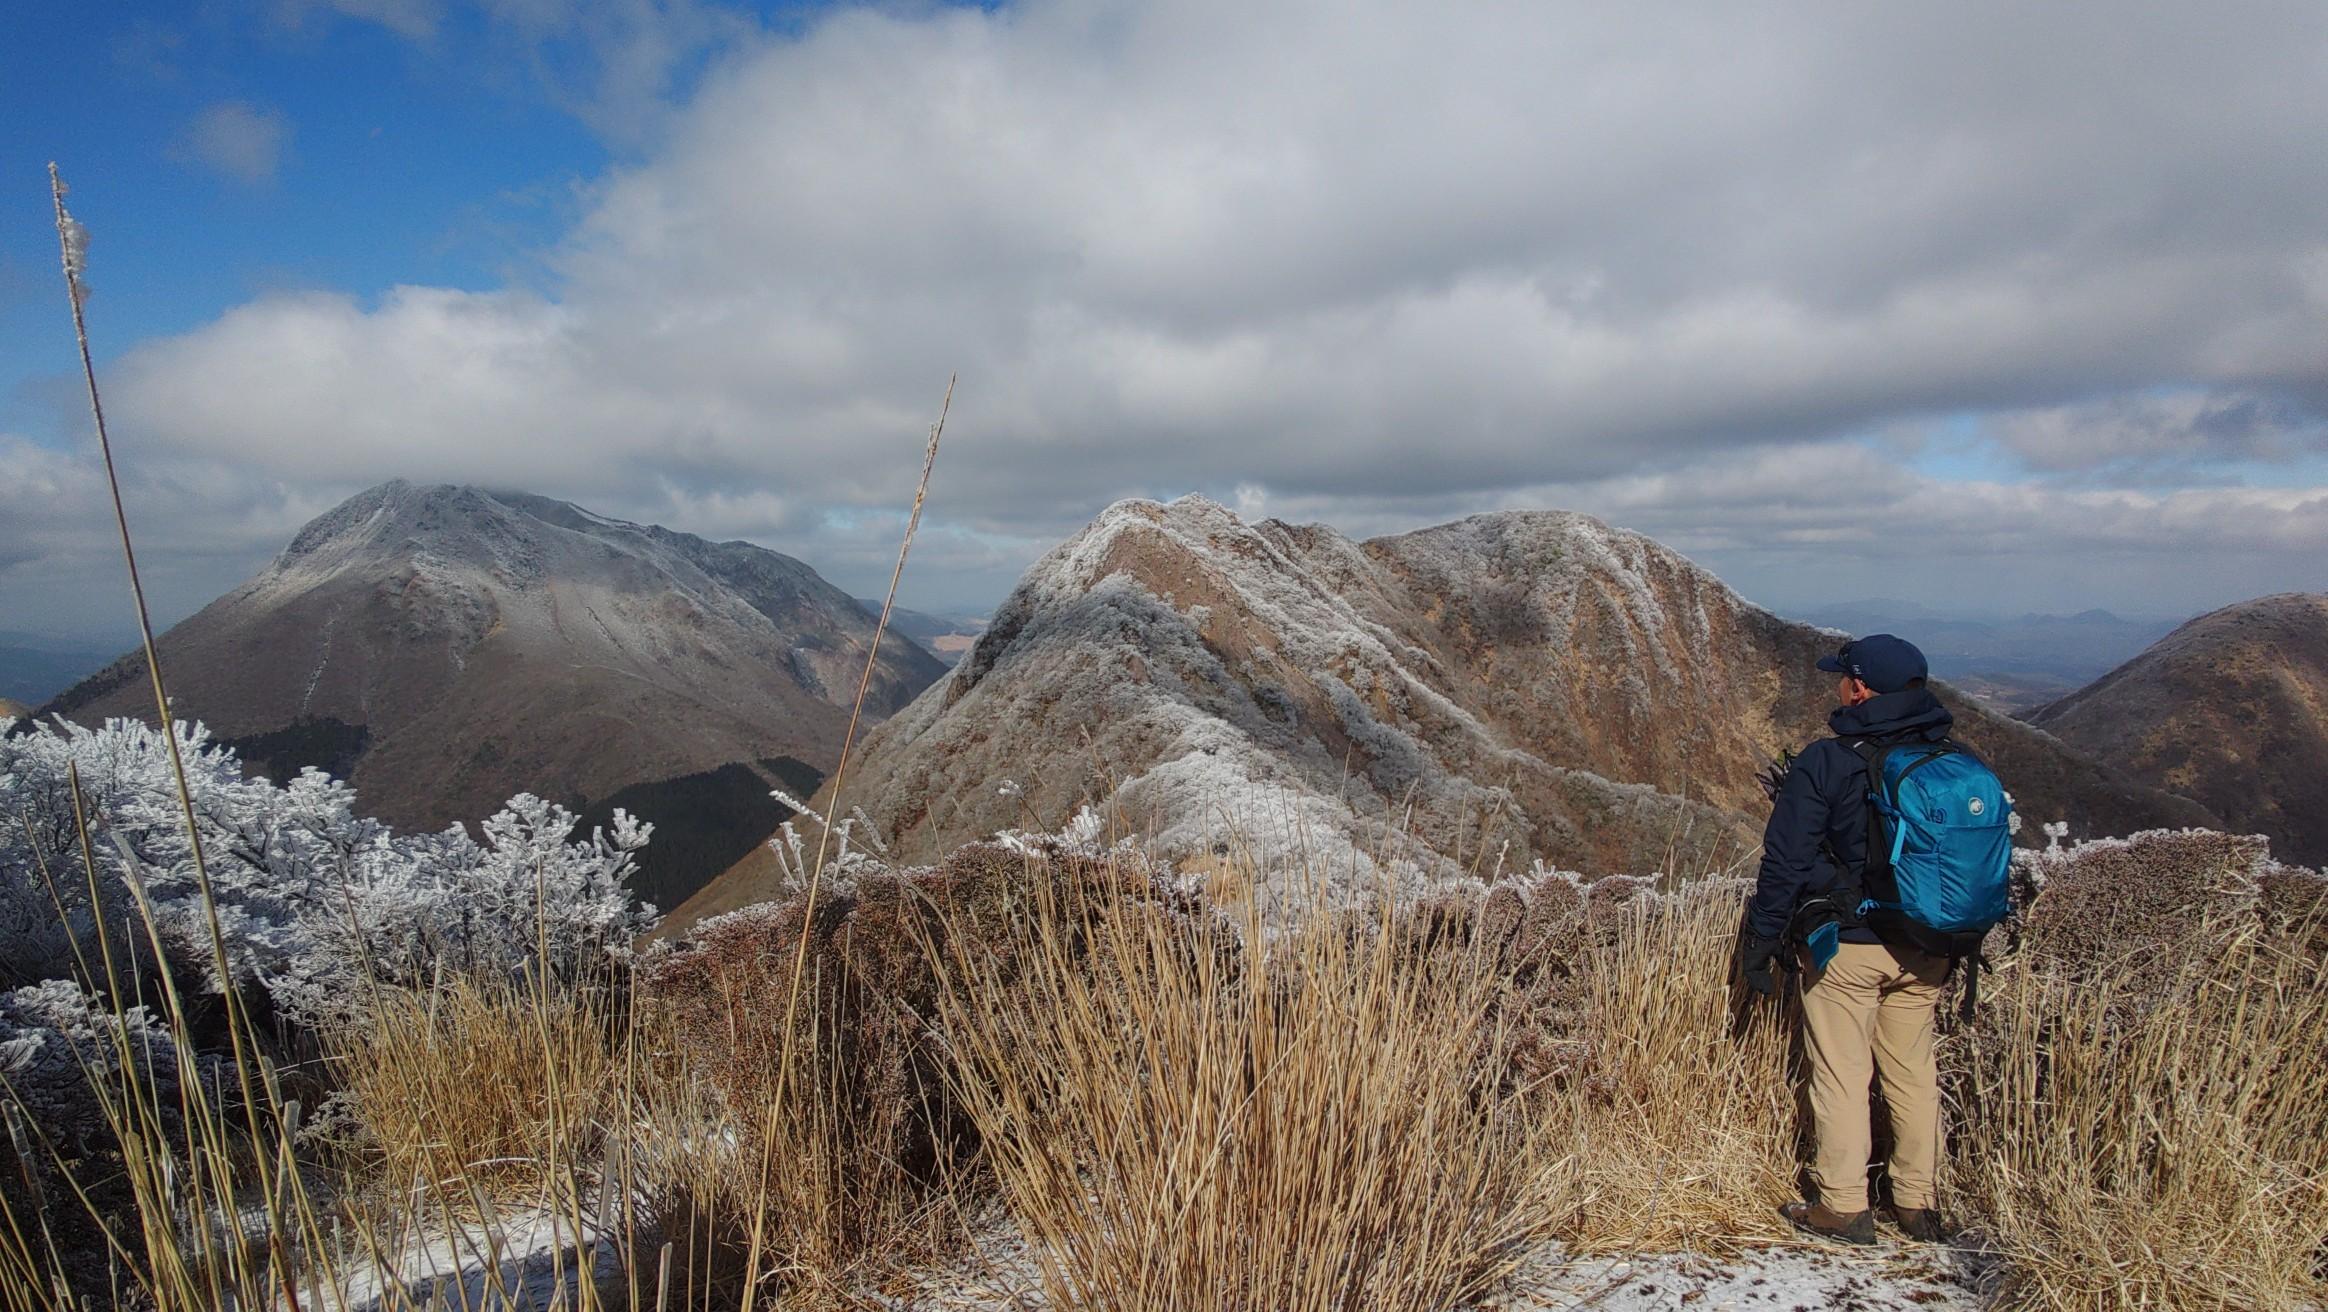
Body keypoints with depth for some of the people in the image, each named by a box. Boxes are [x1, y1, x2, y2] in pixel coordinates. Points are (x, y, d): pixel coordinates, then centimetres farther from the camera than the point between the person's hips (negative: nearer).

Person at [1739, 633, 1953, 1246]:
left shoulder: (1824, 763, -15)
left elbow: (1785, 863, -13)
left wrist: (1761, 943, -4)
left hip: (1847, 944, -5)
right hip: (1926, 950, 5)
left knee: (1840, 1073, 4)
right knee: (1913, 1070, 16)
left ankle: (1844, 1207, 11)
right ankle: (1918, 1204, 24)